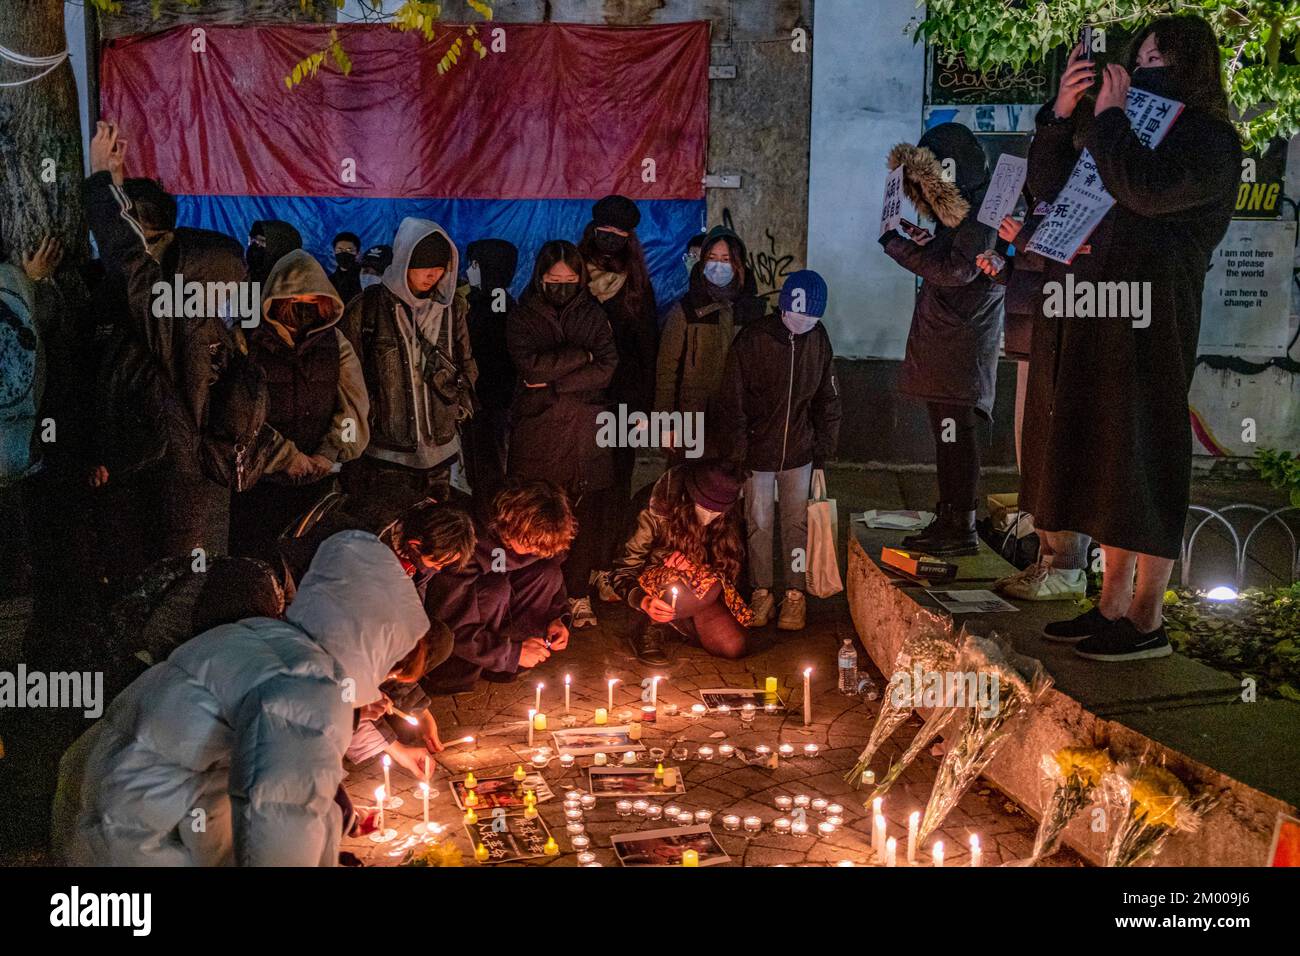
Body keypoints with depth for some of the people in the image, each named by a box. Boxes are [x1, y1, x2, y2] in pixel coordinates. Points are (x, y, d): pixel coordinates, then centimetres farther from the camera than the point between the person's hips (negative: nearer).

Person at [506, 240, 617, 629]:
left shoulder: (593, 314, 11)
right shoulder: (523, 317, 7)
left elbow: (607, 367, -2)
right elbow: (530, 363, -10)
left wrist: (554, 384, -8)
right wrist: (581, 355, -5)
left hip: (586, 435, 1)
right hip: (537, 433, -1)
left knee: (586, 517, -1)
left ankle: (578, 594, 10)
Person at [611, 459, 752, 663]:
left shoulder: (728, 520, -10)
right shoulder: (656, 516, -21)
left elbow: (730, 570, -6)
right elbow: (622, 573, -18)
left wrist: (694, 568, -26)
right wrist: (645, 602, -39)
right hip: (657, 586, -5)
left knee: (734, 647, -19)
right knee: (709, 585, -34)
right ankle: (649, 628, -15)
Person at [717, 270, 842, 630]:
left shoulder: (818, 340, -3)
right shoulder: (751, 339, -14)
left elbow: (827, 401, 5)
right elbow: (732, 400, -10)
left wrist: (822, 456, 5)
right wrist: (739, 454, -11)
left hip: (799, 452, 2)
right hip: (758, 451, -2)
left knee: (797, 523, 9)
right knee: (759, 523, 9)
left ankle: (795, 593, 22)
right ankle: (761, 591, 24)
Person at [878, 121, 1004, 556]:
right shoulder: (961, 209, 19)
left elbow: (959, 270, -19)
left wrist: (898, 248, -12)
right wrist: (925, 244, 7)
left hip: (962, 343, -10)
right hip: (941, 341, 10)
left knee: (956, 433, -8)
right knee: (948, 434, 12)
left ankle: (963, 529, -3)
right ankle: (948, 521, 18)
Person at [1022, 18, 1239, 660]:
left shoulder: (1210, 141, -2)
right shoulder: (1130, 133, 22)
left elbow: (1146, 189, -21)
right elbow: (1048, 184, 23)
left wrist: (1108, 114, -9)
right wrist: (1061, 113, 10)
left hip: (1145, 323, -8)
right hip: (1091, 321, 8)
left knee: (1141, 467, -6)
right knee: (1104, 464, 9)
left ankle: (1146, 623, 1)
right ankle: (1112, 607, 17)